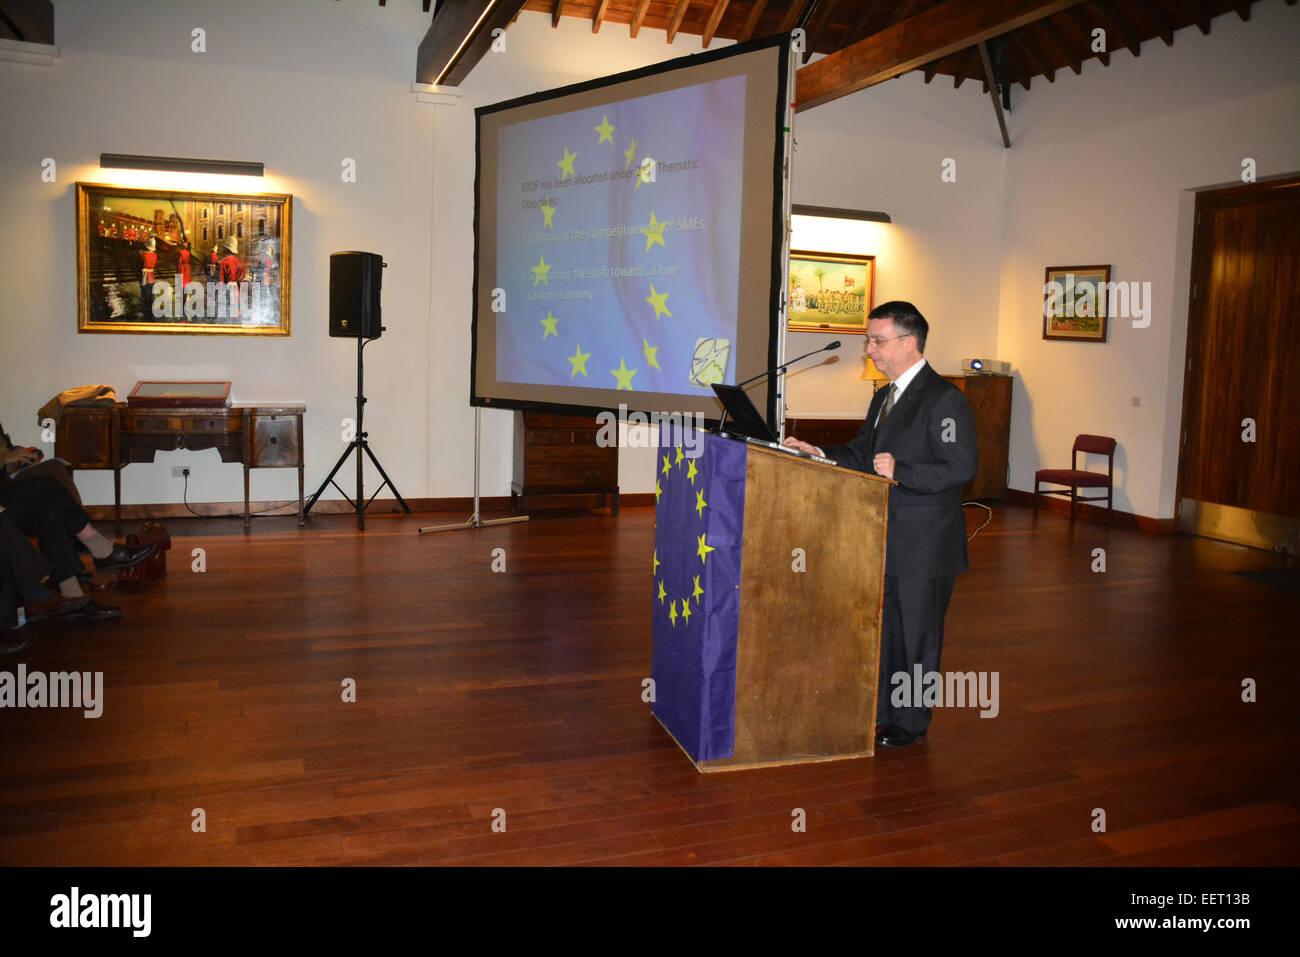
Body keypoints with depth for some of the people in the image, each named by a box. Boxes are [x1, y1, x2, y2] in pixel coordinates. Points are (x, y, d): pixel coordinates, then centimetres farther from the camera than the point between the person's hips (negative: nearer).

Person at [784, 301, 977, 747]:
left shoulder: (944, 399, -15)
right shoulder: (883, 398, 14)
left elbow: (961, 467, -20)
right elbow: (862, 454, 18)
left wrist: (900, 472, -25)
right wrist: (818, 453, 2)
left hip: (924, 546, -8)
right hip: (885, 542, 9)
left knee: (917, 634, 6)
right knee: (881, 630, 17)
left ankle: (911, 723, 23)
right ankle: (881, 713, 32)